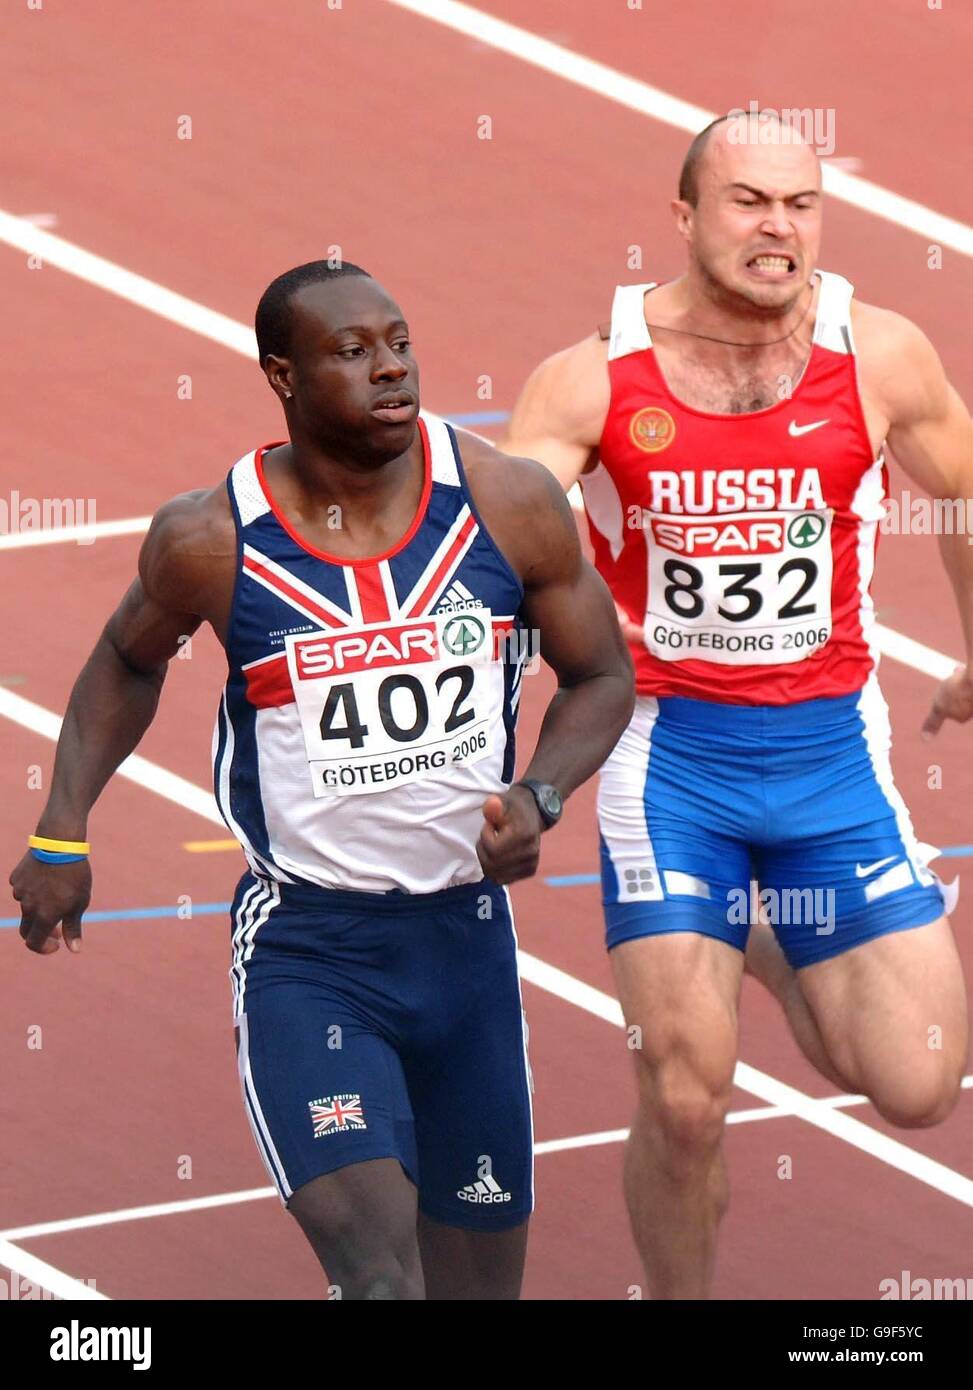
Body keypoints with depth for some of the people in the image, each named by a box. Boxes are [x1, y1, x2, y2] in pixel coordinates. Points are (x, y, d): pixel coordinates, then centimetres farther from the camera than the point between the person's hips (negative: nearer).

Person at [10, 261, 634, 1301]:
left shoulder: (510, 504, -7)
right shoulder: (210, 541, -10)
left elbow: (600, 678, 6)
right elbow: (127, 663, 12)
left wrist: (539, 798, -13)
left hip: (468, 938, 3)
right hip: (305, 951, -3)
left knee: (481, 1281, 14)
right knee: (378, 1267, -23)